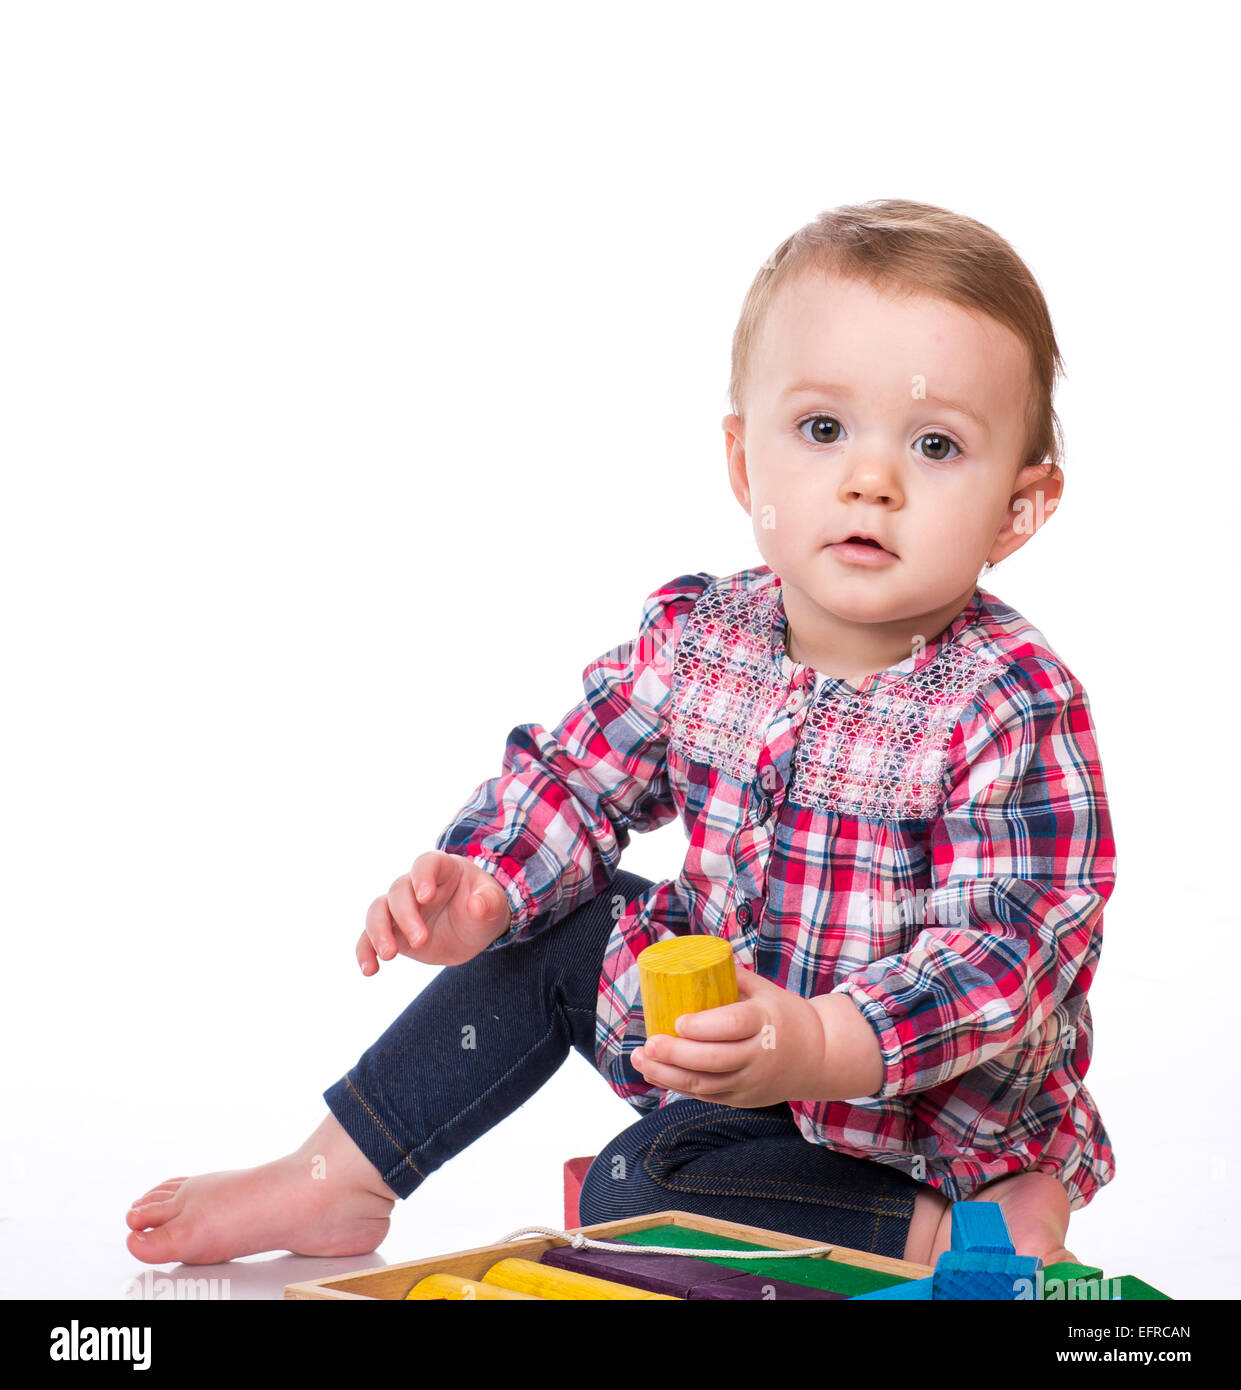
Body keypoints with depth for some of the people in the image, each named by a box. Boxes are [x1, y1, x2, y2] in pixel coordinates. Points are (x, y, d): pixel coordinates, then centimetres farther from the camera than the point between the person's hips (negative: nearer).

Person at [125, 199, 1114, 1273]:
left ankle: (949, 1235, -10)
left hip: (918, 1107, -7)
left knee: (633, 1204, -22)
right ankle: (335, 1182, 20)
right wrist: (481, 883, -14)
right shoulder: (697, 638, -7)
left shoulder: (1017, 711, -26)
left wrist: (822, 1049, -43)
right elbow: (576, 776, 6)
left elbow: (1016, 943, -30)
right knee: (546, 929, 8)